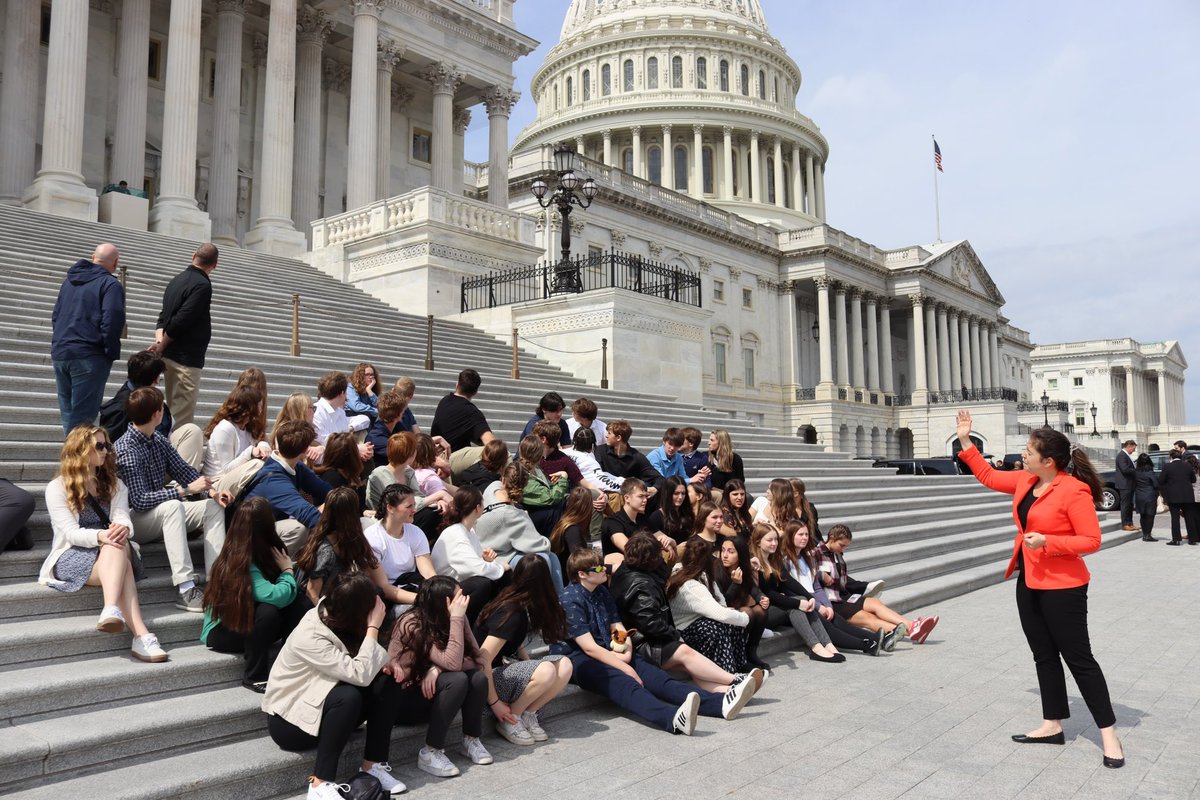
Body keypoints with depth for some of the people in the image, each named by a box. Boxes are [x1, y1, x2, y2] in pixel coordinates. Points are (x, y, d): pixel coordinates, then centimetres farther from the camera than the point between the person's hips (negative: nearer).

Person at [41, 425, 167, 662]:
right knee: (120, 560, -36)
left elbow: (123, 519, -4)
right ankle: (141, 636, -52)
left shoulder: (114, 485, 15)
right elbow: (71, 533, -12)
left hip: (112, 551, 3)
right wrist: (100, 536, -34)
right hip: (72, 556, -3)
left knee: (118, 546, -36)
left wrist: (123, 530, -30)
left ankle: (111, 611, -56)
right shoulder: (57, 487, 1)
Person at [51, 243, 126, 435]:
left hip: (59, 353, 7)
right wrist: (112, 354, -7)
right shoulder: (111, 285, -7)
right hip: (89, 357, -7)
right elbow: (111, 322, -18)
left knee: (68, 412, 15)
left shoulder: (69, 280, 17)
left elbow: (55, 316, 22)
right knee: (82, 415, -6)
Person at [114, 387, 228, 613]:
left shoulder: (158, 441, 5)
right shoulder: (125, 450, -19)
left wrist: (211, 491, -9)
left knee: (213, 506, -4)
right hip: (134, 520, -8)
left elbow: (184, 470, 8)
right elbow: (139, 500, -25)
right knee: (173, 506, -36)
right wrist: (185, 490, -26)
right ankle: (186, 590, -45)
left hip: (161, 513, 9)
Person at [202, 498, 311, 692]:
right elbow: (275, 596, -41)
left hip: (249, 623, 7)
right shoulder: (240, 562, -29)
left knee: (300, 603, -16)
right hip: (220, 632, -7)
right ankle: (254, 676, -17)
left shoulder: (267, 551, -5)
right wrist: (287, 571, -23)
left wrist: (286, 570, -22)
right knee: (268, 611, -34)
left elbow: (290, 593, -3)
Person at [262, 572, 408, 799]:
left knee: (388, 683, -12)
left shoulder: (336, 618, -9)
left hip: (322, 702, 8)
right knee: (349, 696, -34)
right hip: (289, 719, -8)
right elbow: (360, 674, -37)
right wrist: (373, 627, -31)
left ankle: (373, 765, -5)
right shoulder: (309, 637, -32)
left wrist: (387, 661, -22)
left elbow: (366, 662, -1)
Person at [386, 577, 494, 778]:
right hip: (402, 698, -6)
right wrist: (456, 618, -34)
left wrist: (438, 669, -26)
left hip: (431, 690, 6)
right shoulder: (412, 624, -26)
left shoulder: (450, 619, -8)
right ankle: (430, 753, -21)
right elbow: (453, 663, -33)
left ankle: (471, 739, -3)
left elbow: (477, 659, -12)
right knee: (457, 680, -30)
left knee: (478, 677, -21)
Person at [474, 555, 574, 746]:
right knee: (546, 671, -31)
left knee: (564, 666, -12)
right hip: (488, 678, -8)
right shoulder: (511, 614, -23)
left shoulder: (520, 607, 4)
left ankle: (527, 714, -2)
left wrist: (530, 664, -2)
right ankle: (508, 720, -11)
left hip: (504, 666, 8)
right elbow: (483, 660, -27)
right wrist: (494, 703, -21)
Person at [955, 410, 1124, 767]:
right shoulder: (1025, 481, 4)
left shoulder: (1074, 490, -19)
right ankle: (1053, 725, 25)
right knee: (1044, 655, 14)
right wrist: (965, 441, 15)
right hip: (1029, 583, 8)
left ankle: (1108, 733, 13)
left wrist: (1048, 542, -27)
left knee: (1078, 657, 0)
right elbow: (988, 476, 18)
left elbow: (1091, 540, -18)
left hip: (1062, 587, -8)